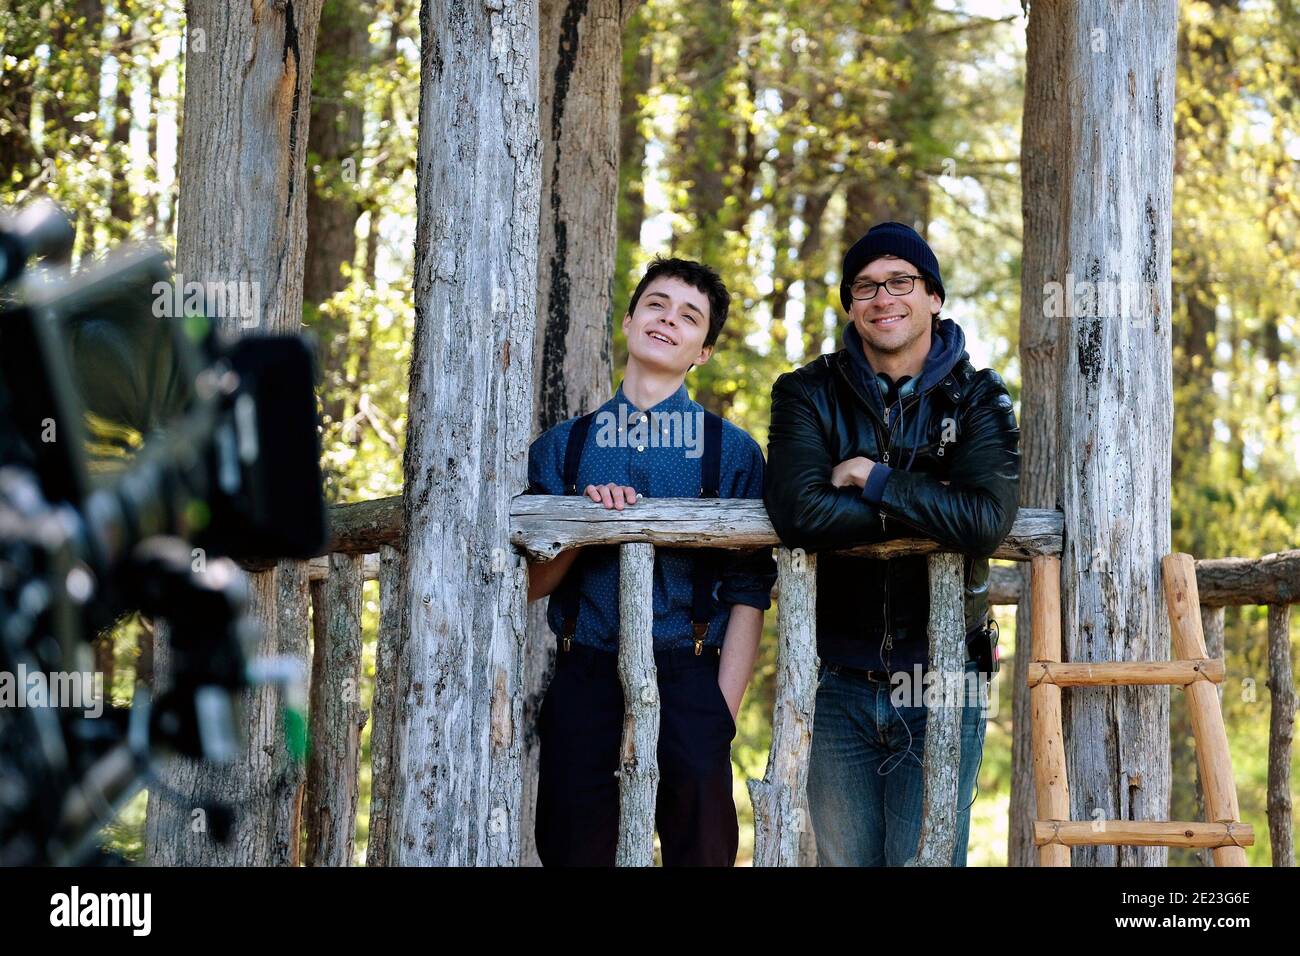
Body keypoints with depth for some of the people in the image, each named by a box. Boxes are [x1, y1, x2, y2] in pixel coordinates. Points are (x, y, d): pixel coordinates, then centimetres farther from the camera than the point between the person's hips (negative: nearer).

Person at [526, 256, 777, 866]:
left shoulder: (732, 453, 7)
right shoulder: (562, 448, 13)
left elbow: (748, 596, 1)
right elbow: (530, 584, 10)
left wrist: (720, 717, -9)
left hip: (688, 678, -1)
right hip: (583, 680, 2)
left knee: (701, 849, -5)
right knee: (573, 850, 2)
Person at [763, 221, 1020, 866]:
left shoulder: (978, 399, 2)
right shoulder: (809, 394, 3)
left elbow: (988, 519, -17)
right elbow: (798, 513, -16)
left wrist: (874, 480, -12)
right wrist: (929, 509, -14)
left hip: (942, 681, -1)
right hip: (839, 681, 1)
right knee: (845, 860, 7)